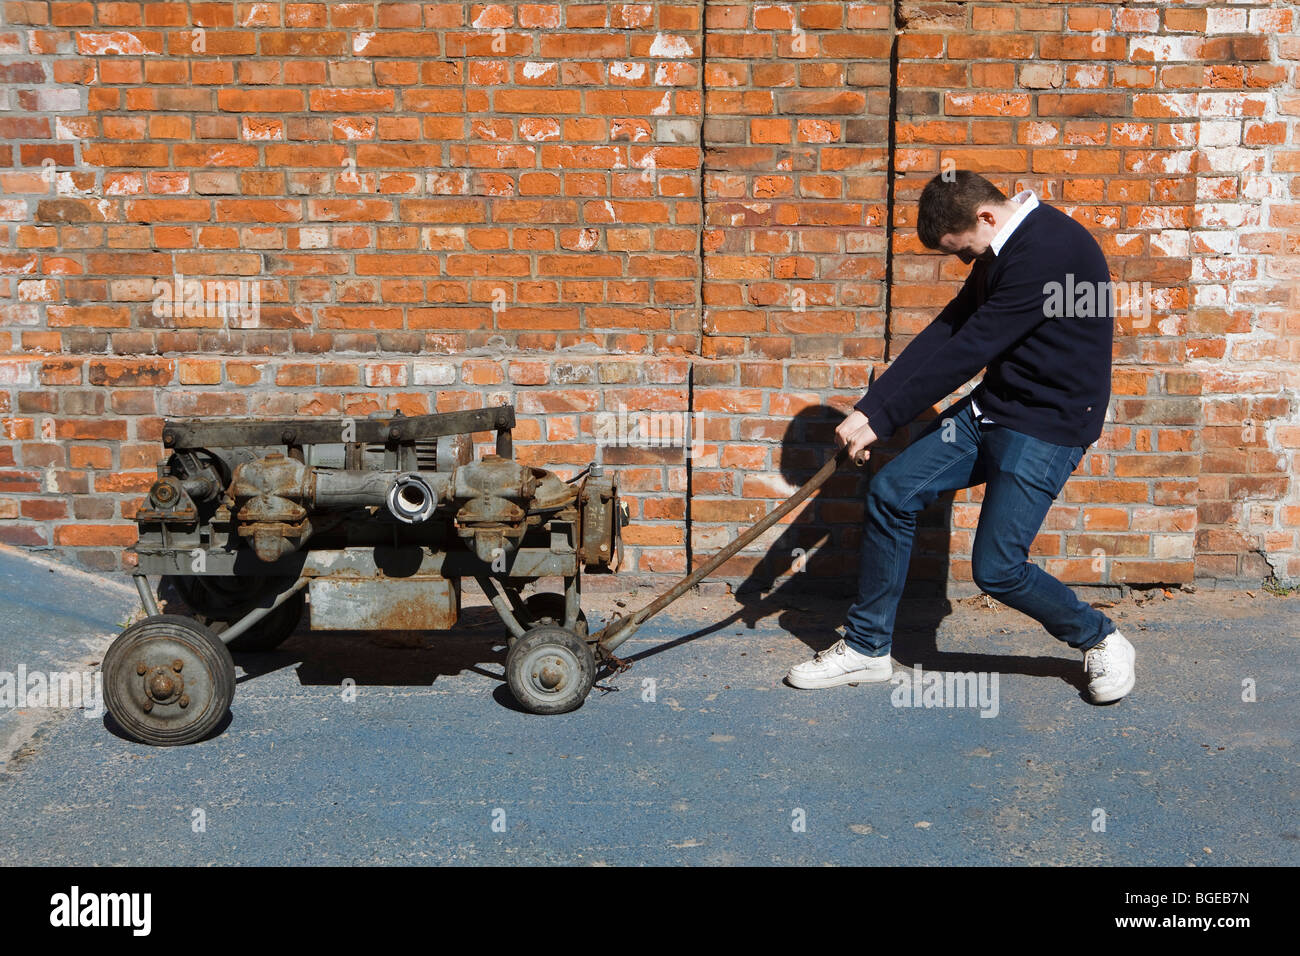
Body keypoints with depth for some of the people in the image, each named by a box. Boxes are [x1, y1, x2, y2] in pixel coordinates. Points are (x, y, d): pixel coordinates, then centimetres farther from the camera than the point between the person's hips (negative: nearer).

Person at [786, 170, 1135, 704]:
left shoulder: (1048, 249, -22)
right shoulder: (1003, 250, 8)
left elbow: (967, 353, -23)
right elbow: (945, 333, 6)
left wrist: (882, 420, -17)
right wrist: (870, 408, -3)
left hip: (1051, 423, -9)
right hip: (991, 407, 9)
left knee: (997, 569, -11)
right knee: (891, 492, 0)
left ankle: (1101, 642, 17)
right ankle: (866, 648, 12)